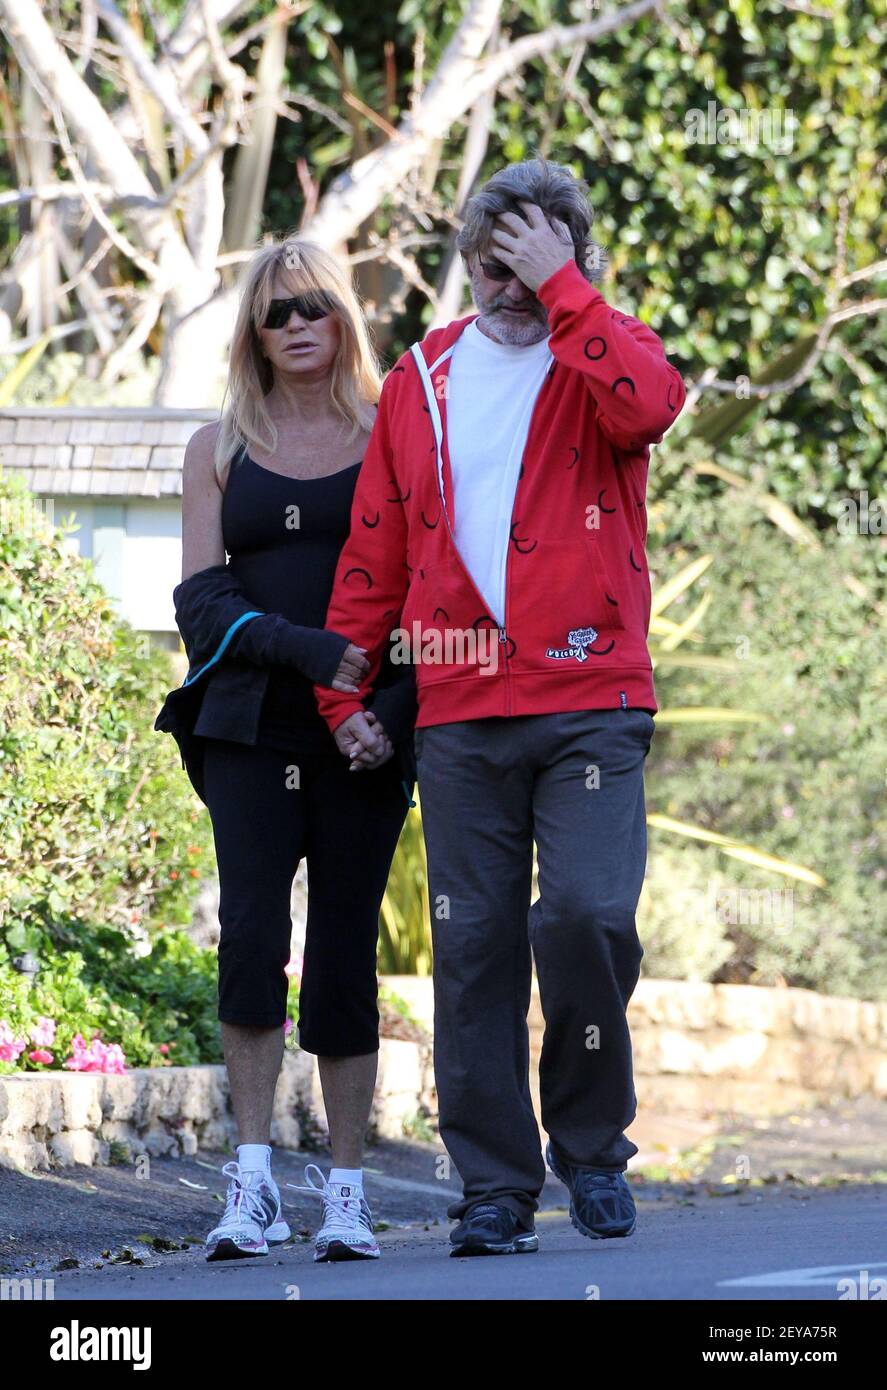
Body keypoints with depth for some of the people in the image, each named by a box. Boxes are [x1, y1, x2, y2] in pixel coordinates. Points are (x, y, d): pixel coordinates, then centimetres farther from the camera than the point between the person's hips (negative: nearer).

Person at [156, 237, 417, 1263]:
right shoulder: (220, 449, 11)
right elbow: (202, 602, 3)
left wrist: (399, 709, -11)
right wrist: (310, 650, -14)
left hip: (364, 737, 0)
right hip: (250, 727, 0)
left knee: (343, 954, -1)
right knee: (251, 933, -16)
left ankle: (345, 1190, 5)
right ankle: (252, 1180, -16)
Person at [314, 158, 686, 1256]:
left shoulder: (602, 350, 6)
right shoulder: (421, 380, 14)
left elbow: (648, 403, -20)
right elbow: (374, 548, 16)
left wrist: (558, 286, -14)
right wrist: (342, 689, 11)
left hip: (590, 701, -3)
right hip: (459, 713, 3)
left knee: (586, 912, -16)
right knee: (473, 947, 0)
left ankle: (591, 1141, 6)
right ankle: (494, 1186, 6)